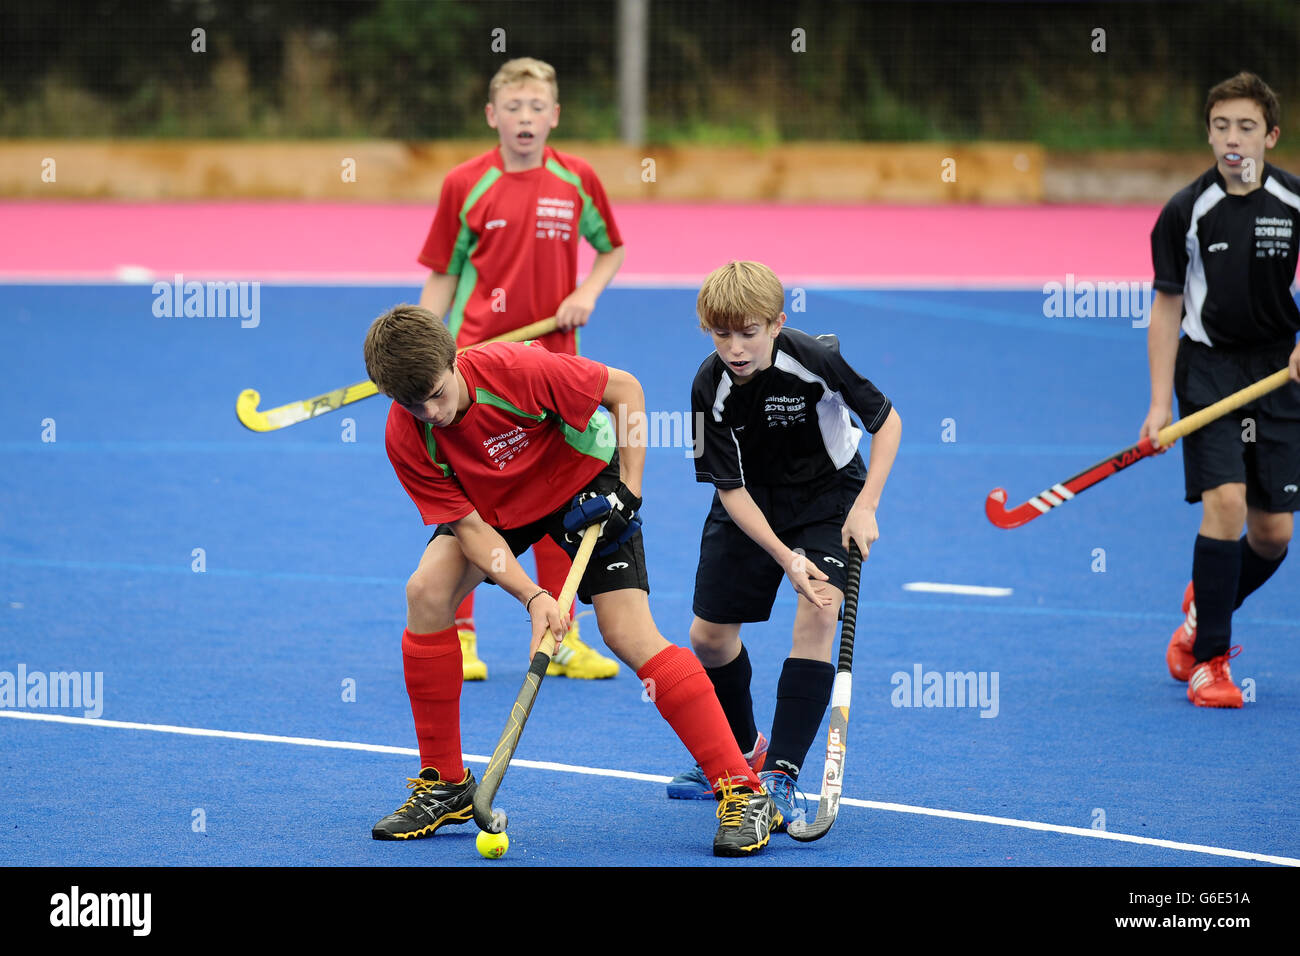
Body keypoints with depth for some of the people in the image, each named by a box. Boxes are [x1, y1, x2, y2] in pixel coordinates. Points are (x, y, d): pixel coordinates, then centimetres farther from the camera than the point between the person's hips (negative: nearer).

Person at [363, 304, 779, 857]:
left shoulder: (518, 370, -35)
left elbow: (625, 390, -20)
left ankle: (744, 794, -17)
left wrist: (628, 490, -21)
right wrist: (532, 597, -34)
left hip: (585, 481, -4)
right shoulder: (407, 439, -24)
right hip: (493, 504, 4)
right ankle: (444, 785, -4)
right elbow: (469, 526, -21)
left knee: (630, 636, -17)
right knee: (427, 592, -19)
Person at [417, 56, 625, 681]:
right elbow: (442, 275, 2)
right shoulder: (465, 185, -3)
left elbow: (610, 248, 16)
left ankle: (560, 637, 16)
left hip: (552, 358, 2)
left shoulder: (576, 180, 1)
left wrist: (588, 292, -3)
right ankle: (457, 636, 7)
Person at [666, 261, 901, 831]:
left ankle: (780, 773, -20)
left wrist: (866, 506, -21)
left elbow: (887, 420, -12)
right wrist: (786, 558, -30)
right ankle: (742, 751, 32)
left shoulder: (818, 359, -27)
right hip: (751, 504, 2)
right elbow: (730, 488, -19)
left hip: (828, 494, -2)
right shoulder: (711, 388, -22)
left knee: (818, 615, -23)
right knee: (710, 635, 3)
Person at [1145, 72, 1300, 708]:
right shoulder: (1185, 212, -6)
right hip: (1208, 367, -2)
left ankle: (1203, 609, 33)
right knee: (1225, 504, -17)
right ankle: (1209, 659, -6)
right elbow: (1167, 307, -1)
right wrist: (1160, 403, -7)